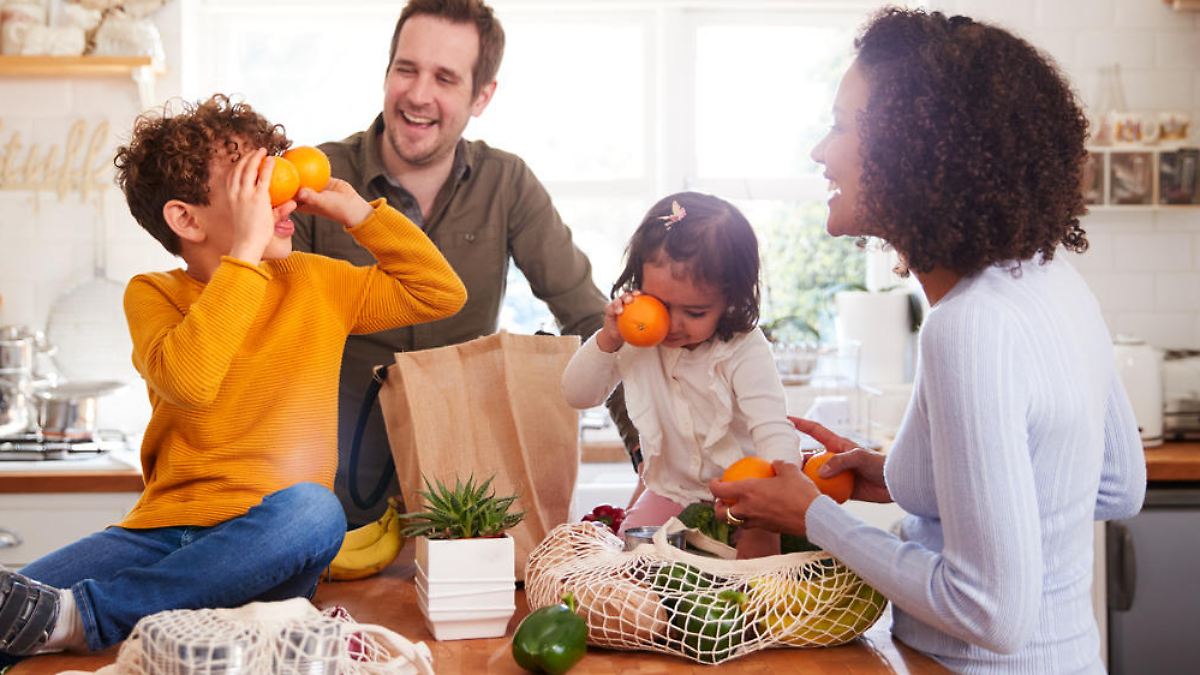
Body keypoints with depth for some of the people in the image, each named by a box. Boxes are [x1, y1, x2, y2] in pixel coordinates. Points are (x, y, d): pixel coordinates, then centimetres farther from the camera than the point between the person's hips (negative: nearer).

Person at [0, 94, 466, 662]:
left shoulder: (314, 283, 12)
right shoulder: (151, 294, 5)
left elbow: (442, 293, 12)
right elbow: (188, 381, -17)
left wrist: (355, 210, 8)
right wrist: (246, 250, -17)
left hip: (266, 547, 2)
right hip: (161, 530, -2)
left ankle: (75, 618, -33)